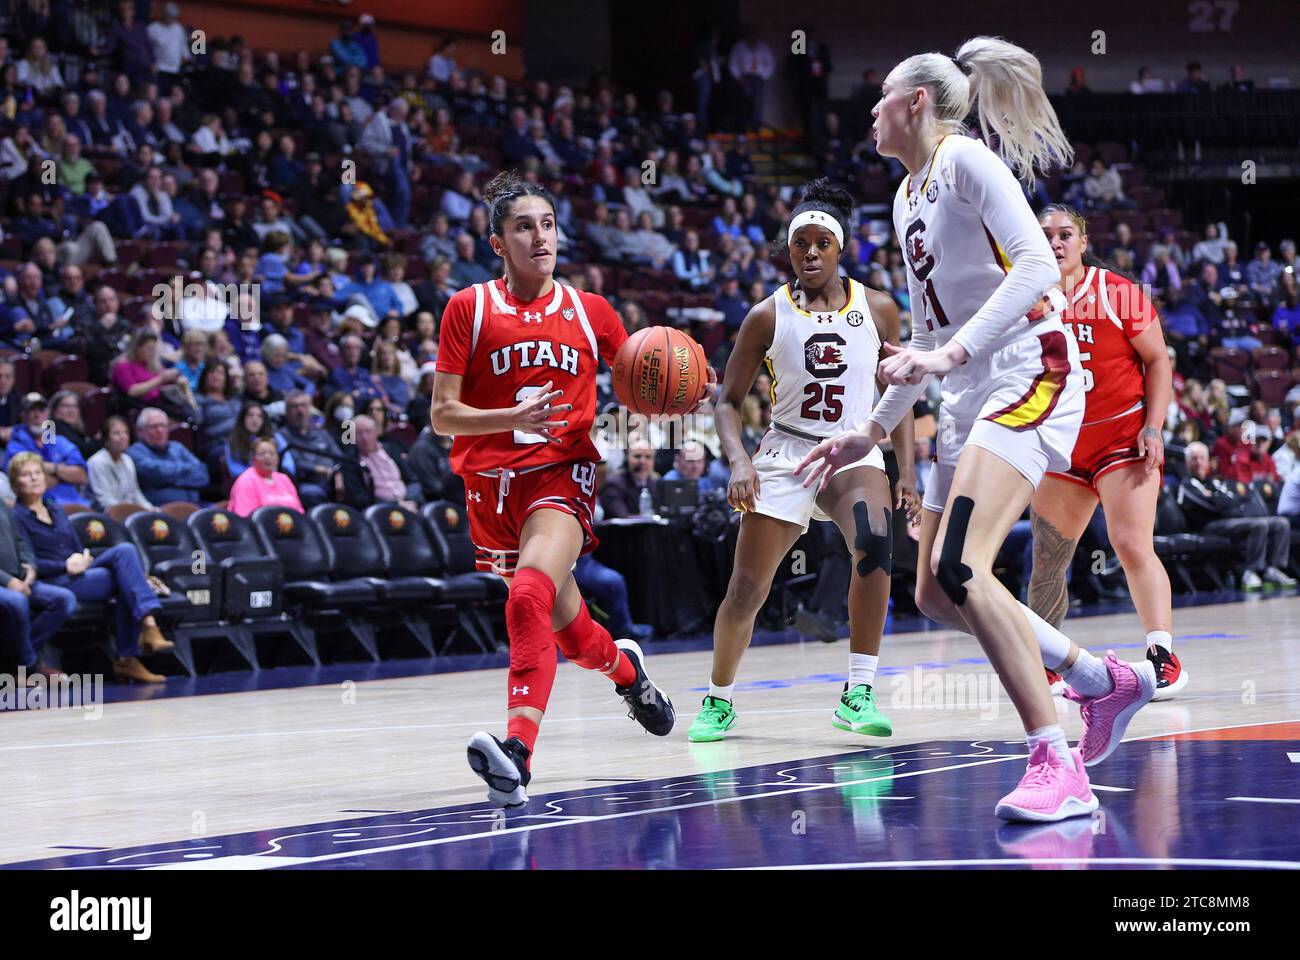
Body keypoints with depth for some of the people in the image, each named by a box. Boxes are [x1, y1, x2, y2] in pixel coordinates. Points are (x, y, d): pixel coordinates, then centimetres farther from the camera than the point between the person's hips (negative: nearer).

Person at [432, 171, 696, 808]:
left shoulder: (590, 312, 8)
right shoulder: (469, 309, 3)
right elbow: (442, 415, -2)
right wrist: (513, 417, -19)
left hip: (562, 474, -2)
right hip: (492, 483, 2)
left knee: (530, 598, -29)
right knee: (567, 628, 12)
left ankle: (518, 748, -38)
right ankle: (623, 667, 47)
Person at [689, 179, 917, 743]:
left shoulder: (878, 309, 2)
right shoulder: (768, 317, -2)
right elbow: (729, 401, 1)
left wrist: (907, 470, 4)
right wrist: (738, 461, -16)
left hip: (854, 455, 0)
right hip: (785, 456, 0)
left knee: (874, 542, -31)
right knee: (746, 588, -4)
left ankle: (859, 694, -25)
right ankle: (718, 700, 22)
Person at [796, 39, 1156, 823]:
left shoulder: (964, 159, -6)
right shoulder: (909, 197, 20)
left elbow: (1040, 266, -20)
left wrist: (951, 354, -27)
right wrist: (872, 433, 26)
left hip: (1030, 372, -10)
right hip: (970, 401, 10)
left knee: (960, 568, -25)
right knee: (936, 592, 8)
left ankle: (1059, 770, -25)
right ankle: (1106, 679, 20)